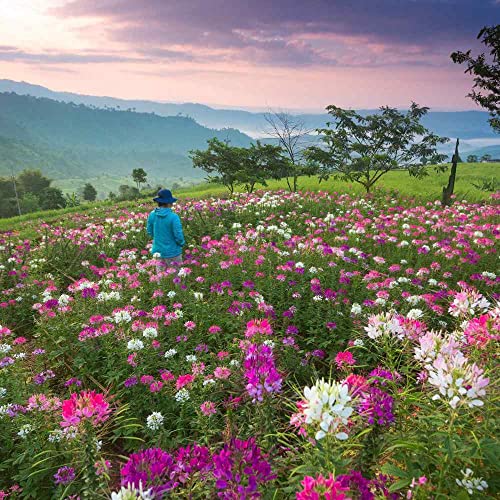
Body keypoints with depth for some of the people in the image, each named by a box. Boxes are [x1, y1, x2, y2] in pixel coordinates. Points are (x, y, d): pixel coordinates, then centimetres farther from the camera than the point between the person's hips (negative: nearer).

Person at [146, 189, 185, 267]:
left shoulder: (152, 215, -5)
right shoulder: (173, 217, -21)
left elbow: (150, 232, 7)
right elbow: (178, 235, -17)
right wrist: (182, 244, 4)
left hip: (157, 251, 5)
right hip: (172, 252, -5)